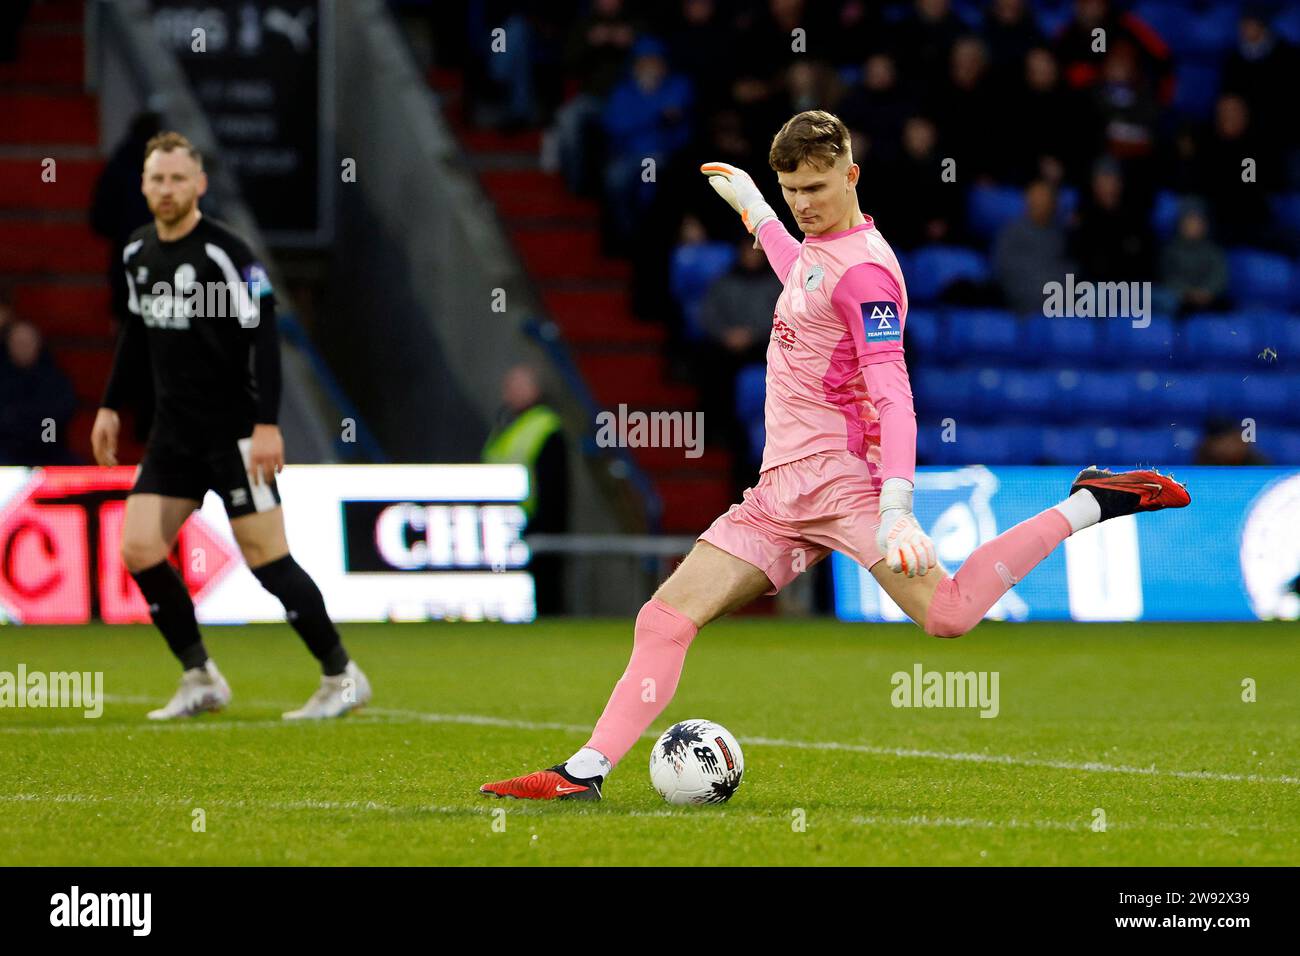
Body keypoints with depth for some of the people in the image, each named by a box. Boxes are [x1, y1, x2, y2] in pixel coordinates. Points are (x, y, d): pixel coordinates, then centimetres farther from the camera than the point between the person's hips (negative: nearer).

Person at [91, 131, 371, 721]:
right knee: (138, 550, -2)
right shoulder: (137, 252, 7)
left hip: (233, 432, -7)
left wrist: (266, 424, -24)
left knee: (267, 559, -6)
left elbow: (262, 336, -17)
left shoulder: (226, 253, -14)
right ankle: (201, 679, 10)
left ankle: (342, 677, 8)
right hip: (173, 430, 7)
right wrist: (110, 407, 19)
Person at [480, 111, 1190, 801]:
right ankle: (585, 772, -1)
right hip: (779, 495, 9)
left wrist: (897, 505, -29)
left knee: (946, 614, -27)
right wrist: (753, 209, 55)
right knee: (665, 618, 0)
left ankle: (1090, 503, -14)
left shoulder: (863, 268, -11)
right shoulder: (816, 249, 17)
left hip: (838, 477, -9)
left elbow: (891, 393, -19)